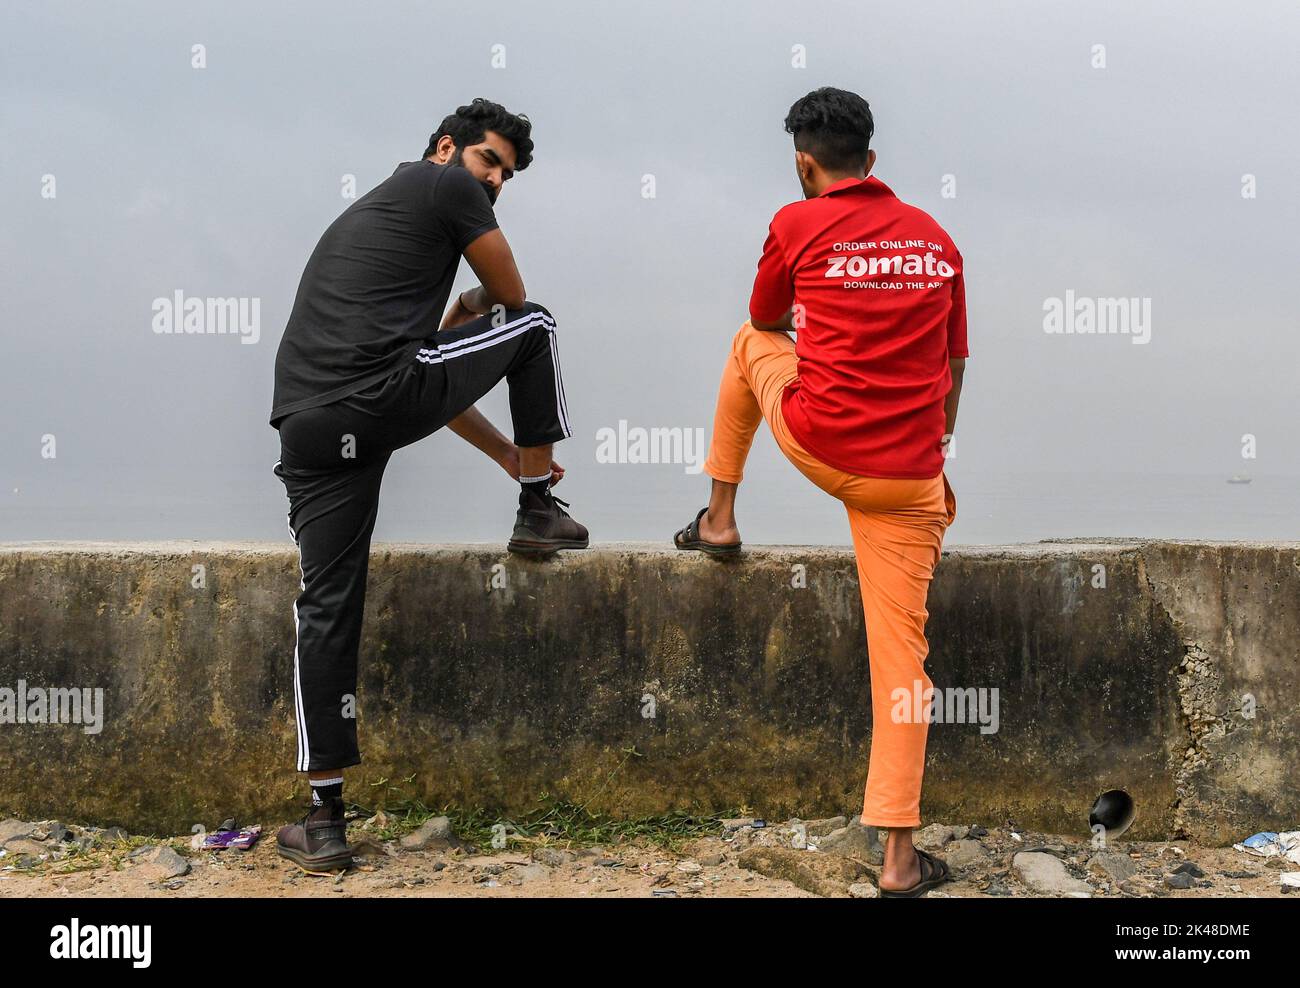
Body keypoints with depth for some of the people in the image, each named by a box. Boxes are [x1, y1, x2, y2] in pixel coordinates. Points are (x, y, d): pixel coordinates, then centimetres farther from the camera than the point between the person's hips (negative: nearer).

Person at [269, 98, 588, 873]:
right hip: (385, 399, -7)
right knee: (533, 324, 17)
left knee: (328, 608, 9)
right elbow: (510, 293, 19)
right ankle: (539, 513, 25)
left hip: (308, 425, 7)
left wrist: (509, 452, 41)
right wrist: (471, 310, 42)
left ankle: (326, 821, 8)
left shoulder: (368, 216, 37)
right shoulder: (446, 182, 12)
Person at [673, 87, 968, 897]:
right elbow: (954, 367, 13)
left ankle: (721, 518, 37)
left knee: (749, 343, 29)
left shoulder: (797, 224, -3)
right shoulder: (936, 237, 9)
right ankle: (900, 857, 3)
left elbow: (768, 323, 15)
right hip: (908, 478, 2)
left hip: (815, 444, -2)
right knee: (901, 653, 6)